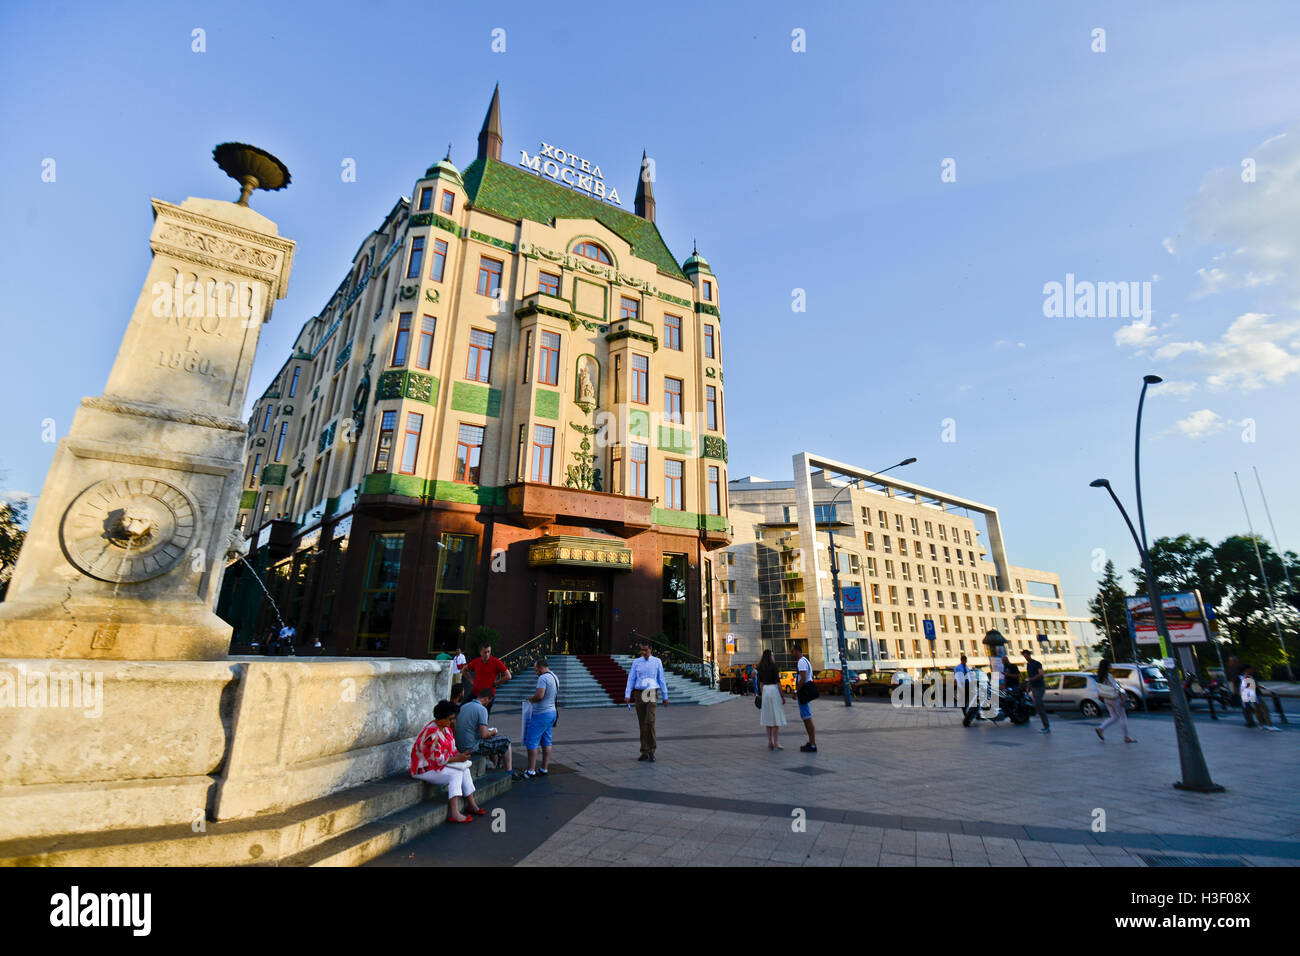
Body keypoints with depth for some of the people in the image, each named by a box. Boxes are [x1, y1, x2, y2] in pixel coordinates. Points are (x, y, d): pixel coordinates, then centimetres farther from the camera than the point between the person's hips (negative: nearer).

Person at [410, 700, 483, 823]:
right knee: (456, 774, -24)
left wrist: (459, 754, -6)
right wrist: (457, 759, -20)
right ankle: (454, 813, -26)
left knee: (465, 769, -3)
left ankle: (471, 805, 4)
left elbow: (451, 748, 13)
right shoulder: (432, 733, -27)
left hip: (437, 764, 9)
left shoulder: (446, 728, 4)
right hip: (425, 769, -9)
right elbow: (438, 759, -26)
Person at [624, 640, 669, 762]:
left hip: (651, 695, -2)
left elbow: (662, 680, 5)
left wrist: (665, 697, 5)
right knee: (642, 723, 6)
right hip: (639, 695, 3)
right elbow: (631, 679, 0)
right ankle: (645, 752, 16)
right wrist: (627, 696, -11)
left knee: (649, 721, -18)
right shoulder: (636, 662, 5)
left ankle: (651, 750, -5)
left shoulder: (657, 661, 2)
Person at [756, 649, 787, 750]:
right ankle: (775, 743, -1)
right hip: (774, 690, -6)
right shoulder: (773, 666, -10)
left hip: (765, 690, 6)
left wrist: (762, 695, 18)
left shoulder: (761, 668, 9)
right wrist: (782, 696, -7)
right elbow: (778, 682, -12)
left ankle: (770, 742, 11)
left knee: (768, 716, 9)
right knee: (776, 716, -1)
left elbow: (760, 683, 12)